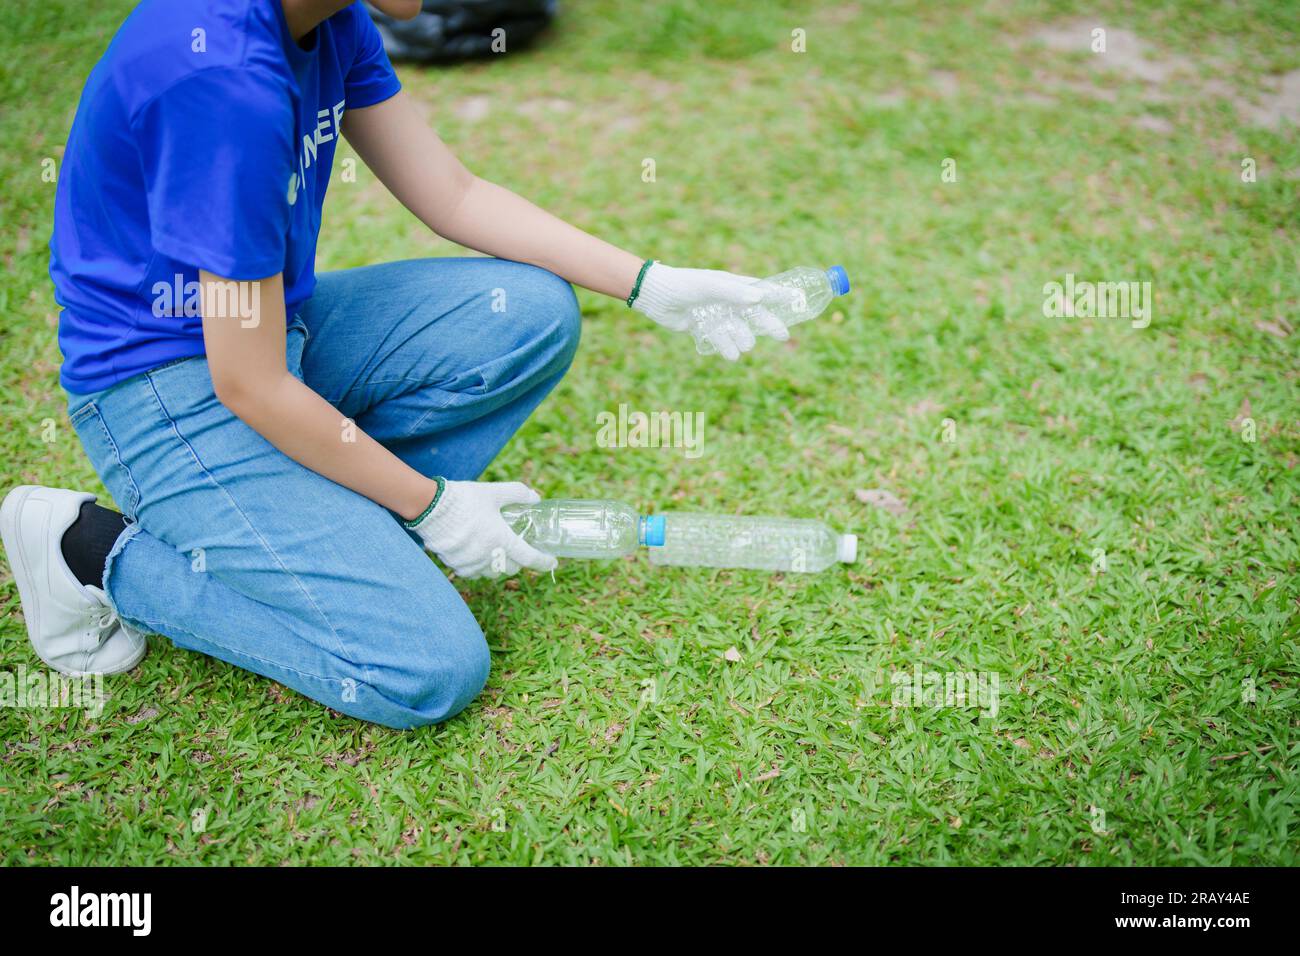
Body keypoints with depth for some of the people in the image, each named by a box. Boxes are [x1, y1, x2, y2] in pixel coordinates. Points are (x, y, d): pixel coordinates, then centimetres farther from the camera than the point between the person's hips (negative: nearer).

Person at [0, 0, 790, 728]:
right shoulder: (228, 76, -30)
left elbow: (450, 194, 6)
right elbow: (252, 390, -25)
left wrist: (650, 285, 1)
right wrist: (431, 505, -12)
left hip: (274, 327, 9)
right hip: (171, 394, -9)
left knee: (535, 315, -1)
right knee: (432, 672, -14)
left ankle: (339, 523, 2)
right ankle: (104, 552, -1)